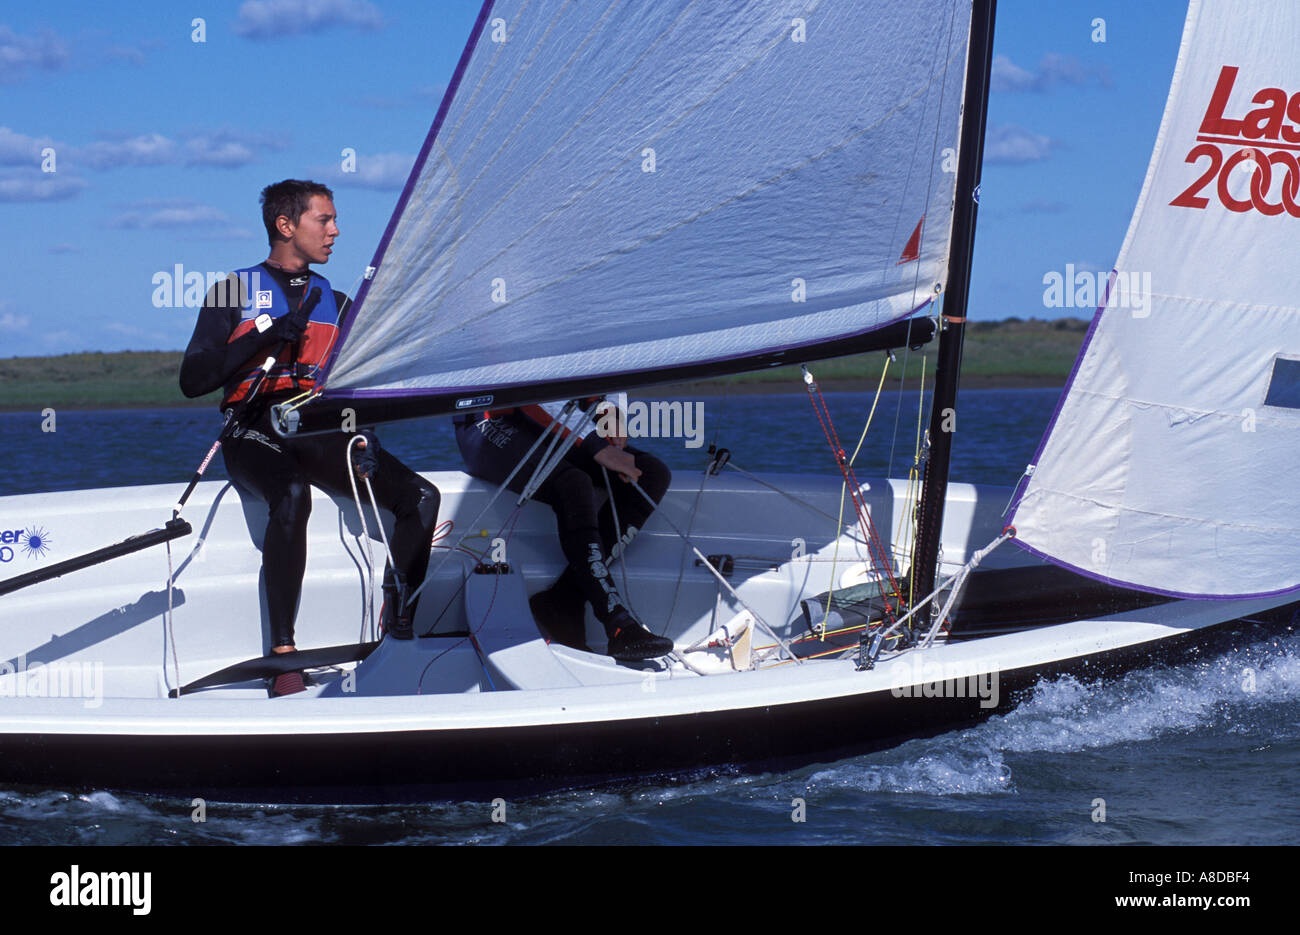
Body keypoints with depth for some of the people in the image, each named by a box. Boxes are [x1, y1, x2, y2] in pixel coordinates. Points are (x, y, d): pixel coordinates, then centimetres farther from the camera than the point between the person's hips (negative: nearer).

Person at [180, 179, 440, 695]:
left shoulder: (335, 301, 21)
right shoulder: (235, 291, 8)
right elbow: (192, 381, -2)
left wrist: (364, 436, -7)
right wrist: (266, 338, -11)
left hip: (321, 432, 4)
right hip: (256, 432, -4)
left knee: (422, 496, -20)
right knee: (292, 496, -39)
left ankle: (399, 635, -18)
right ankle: (284, 657, -36)